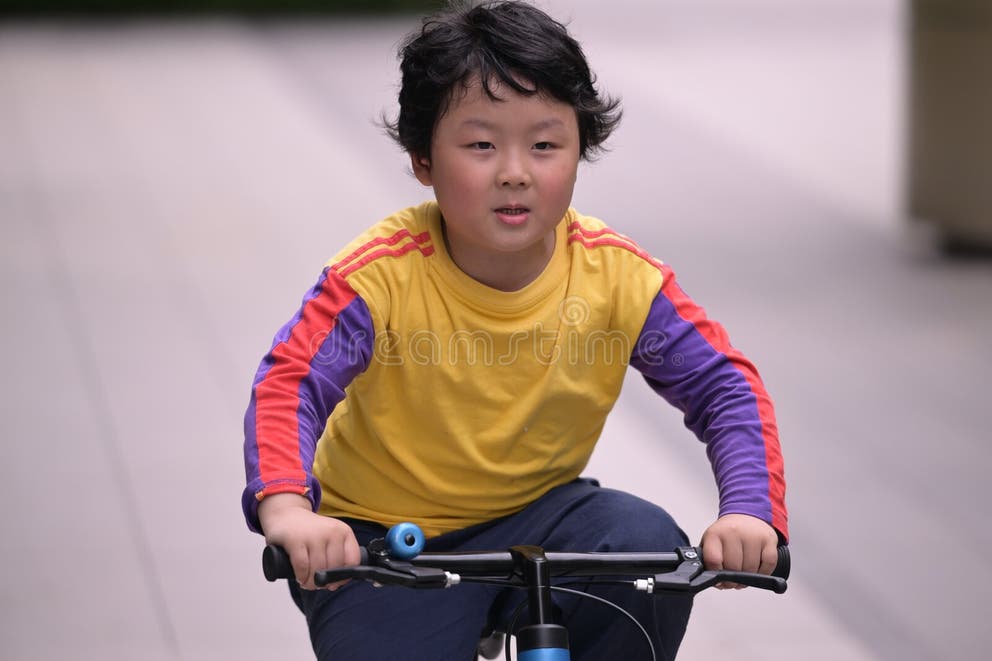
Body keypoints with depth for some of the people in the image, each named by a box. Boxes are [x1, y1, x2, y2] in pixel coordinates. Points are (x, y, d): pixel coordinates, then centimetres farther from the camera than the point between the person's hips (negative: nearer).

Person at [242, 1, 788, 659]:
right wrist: (284, 507, -51)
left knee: (648, 545, -24)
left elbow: (726, 385, -11)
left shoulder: (616, 277, -14)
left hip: (534, 517, 2)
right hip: (383, 539, -2)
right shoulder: (385, 274, -22)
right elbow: (289, 383, -31)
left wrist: (750, 511, -29)